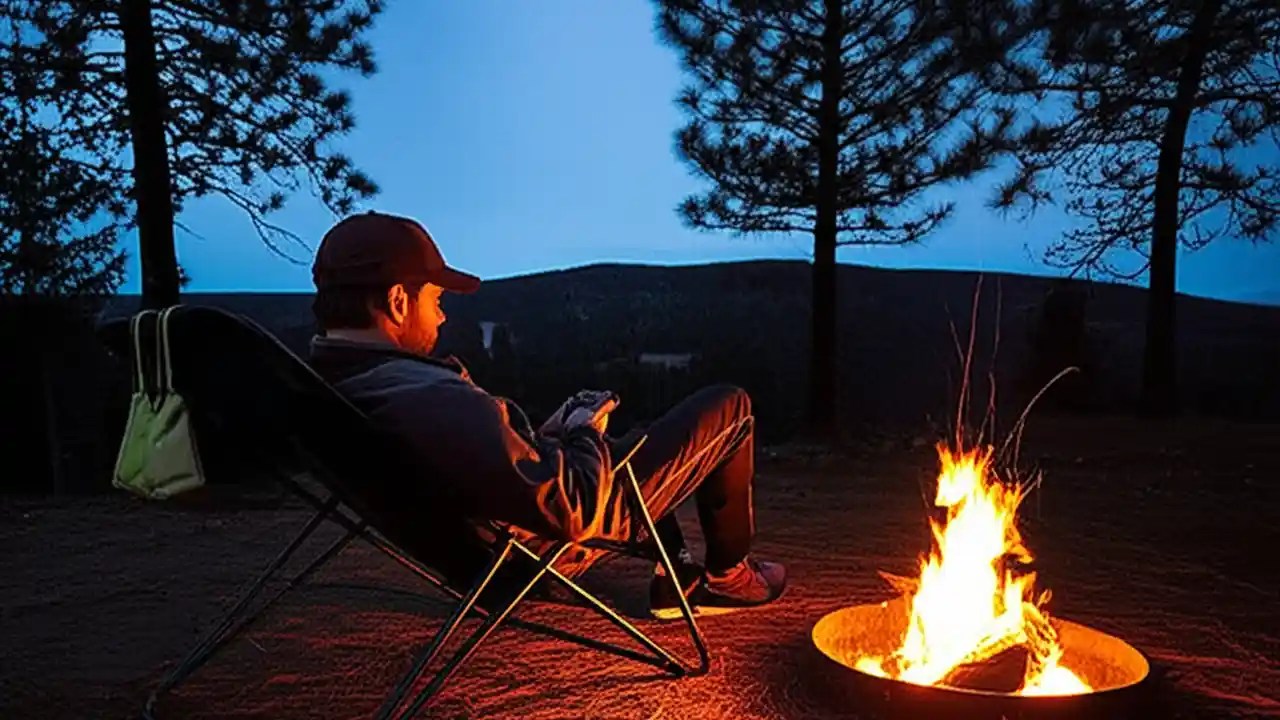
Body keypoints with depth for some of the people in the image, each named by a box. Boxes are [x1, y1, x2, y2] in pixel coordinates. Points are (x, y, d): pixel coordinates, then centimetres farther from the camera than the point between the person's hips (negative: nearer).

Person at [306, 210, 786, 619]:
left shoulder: (331, 386, -8)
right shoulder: (436, 402, -38)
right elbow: (575, 512, -33)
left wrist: (544, 437, 1)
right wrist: (586, 433, -15)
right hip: (591, 512, -9)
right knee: (728, 408, 7)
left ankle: (676, 580, 33)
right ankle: (730, 575, 24)